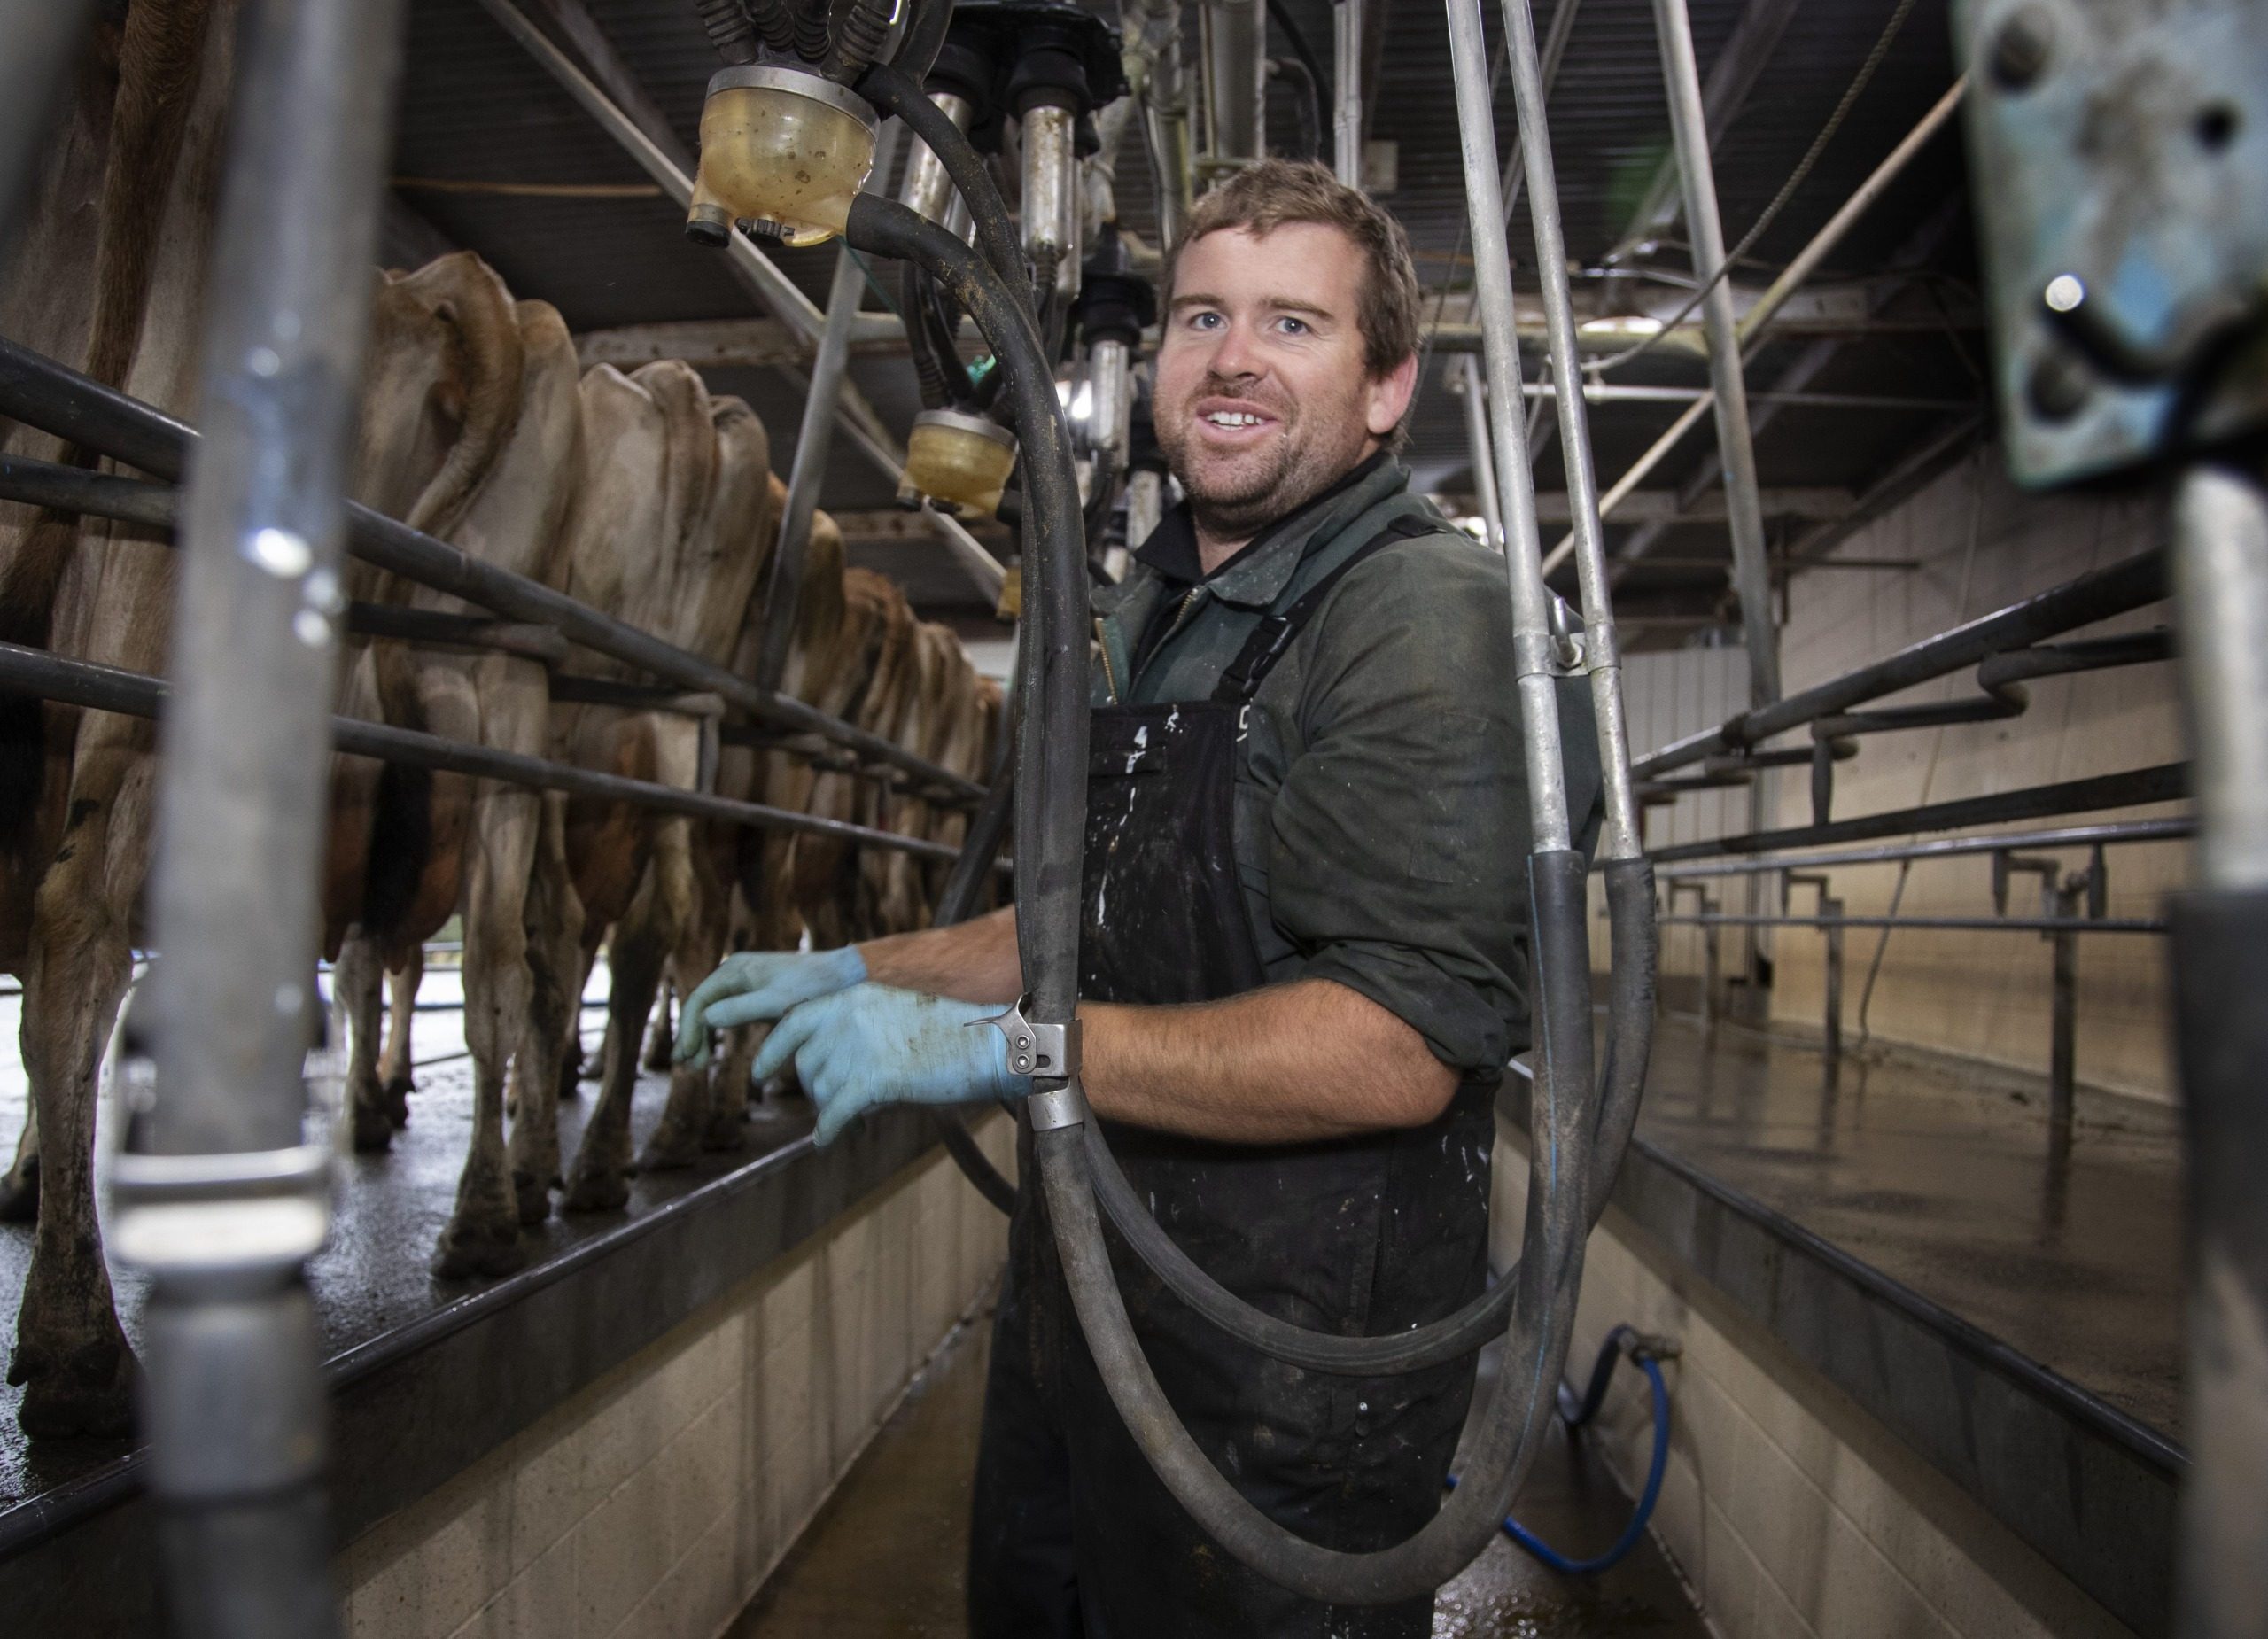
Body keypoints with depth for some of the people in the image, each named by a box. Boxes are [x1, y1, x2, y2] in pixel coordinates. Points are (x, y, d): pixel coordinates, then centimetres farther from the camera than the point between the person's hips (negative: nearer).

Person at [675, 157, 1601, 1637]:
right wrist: (865, 973, 10)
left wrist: (996, 1047, -26)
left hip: (1288, 1369, -9)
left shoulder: (1429, 616, -19)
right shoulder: (1153, 614, 11)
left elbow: (1400, 1047, -28)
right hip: (1081, 1298, 9)